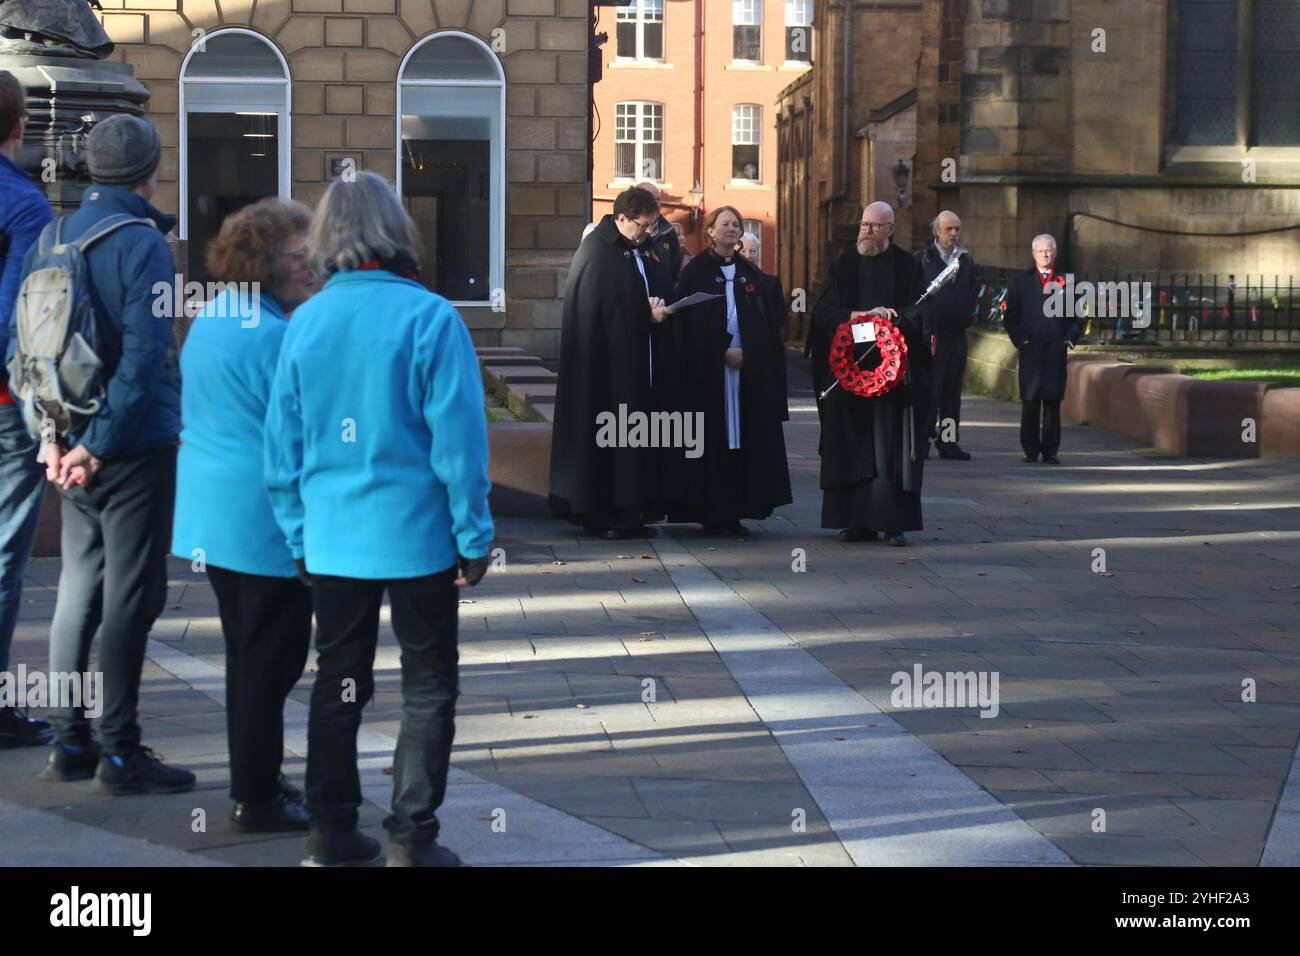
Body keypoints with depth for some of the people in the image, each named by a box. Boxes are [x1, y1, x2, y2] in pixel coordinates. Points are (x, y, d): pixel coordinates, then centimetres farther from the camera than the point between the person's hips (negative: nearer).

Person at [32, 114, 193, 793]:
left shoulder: (58, 238, 6)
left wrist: (53, 437, 4)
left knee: (79, 589, 14)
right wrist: (100, 446, -16)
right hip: (137, 448, -7)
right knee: (130, 597, 0)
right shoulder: (143, 244, -14)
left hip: (76, 450, 7)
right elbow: (146, 354, -22)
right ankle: (120, 751, 3)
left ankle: (69, 743, 19)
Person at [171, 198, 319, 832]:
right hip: (266, 517, -10)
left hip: (212, 512, 10)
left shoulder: (210, 321, 11)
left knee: (247, 653, 18)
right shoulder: (274, 334, -18)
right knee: (271, 661, -1)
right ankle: (258, 800, 5)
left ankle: (252, 782, 27)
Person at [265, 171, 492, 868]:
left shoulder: (304, 322, 1)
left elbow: (282, 444, 5)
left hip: (332, 541, 4)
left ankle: (331, 834, 20)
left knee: (338, 684, 15)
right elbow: (458, 439, -12)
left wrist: (299, 537, 14)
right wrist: (474, 537, -4)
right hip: (416, 536, -4)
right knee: (428, 689, 8)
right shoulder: (428, 318, -12)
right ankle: (410, 840, 9)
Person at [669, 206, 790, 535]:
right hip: (709, 371, -4)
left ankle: (734, 512, 4)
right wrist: (723, 350, -12)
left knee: (742, 442, 0)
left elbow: (768, 322, 14)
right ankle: (711, 513, -1)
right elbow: (688, 322, -6)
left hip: (750, 370, 4)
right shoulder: (695, 273, 1)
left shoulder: (750, 273, 15)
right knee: (712, 442, -4)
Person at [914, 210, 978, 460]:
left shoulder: (966, 260, 16)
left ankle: (948, 441, 13)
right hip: (931, 334, -5)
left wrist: (970, 315, 9)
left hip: (957, 334, 5)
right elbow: (911, 292, -3)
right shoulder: (922, 259, 0)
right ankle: (921, 442, 0)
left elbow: (973, 292, 22)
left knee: (952, 390, 8)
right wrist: (919, 321, -9)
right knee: (929, 390, -5)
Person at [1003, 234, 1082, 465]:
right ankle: (1031, 450, 3)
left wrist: (1070, 338, 1)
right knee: (1030, 400, -3)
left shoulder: (1066, 282, 13)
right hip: (1030, 350, -1)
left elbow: (1078, 317, 15)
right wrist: (1020, 340, -3)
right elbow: (1010, 316, 8)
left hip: (1056, 350, 1)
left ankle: (1050, 450, 1)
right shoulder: (1021, 282, 11)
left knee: (1053, 399, -2)